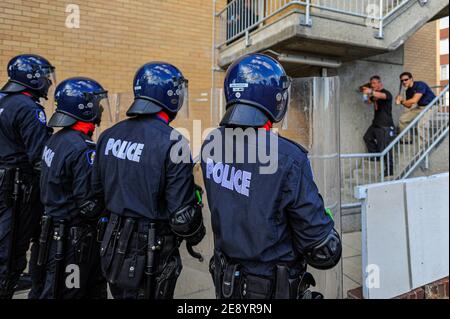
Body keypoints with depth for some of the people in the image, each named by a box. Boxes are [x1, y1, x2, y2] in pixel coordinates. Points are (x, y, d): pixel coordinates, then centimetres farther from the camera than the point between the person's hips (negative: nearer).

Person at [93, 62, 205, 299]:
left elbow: (97, 191, 9)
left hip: (114, 246, 6)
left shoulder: (109, 135, -1)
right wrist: (195, 237, 0)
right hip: (152, 254, -6)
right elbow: (183, 214, -20)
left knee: (122, 294, 25)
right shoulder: (172, 143, -21)